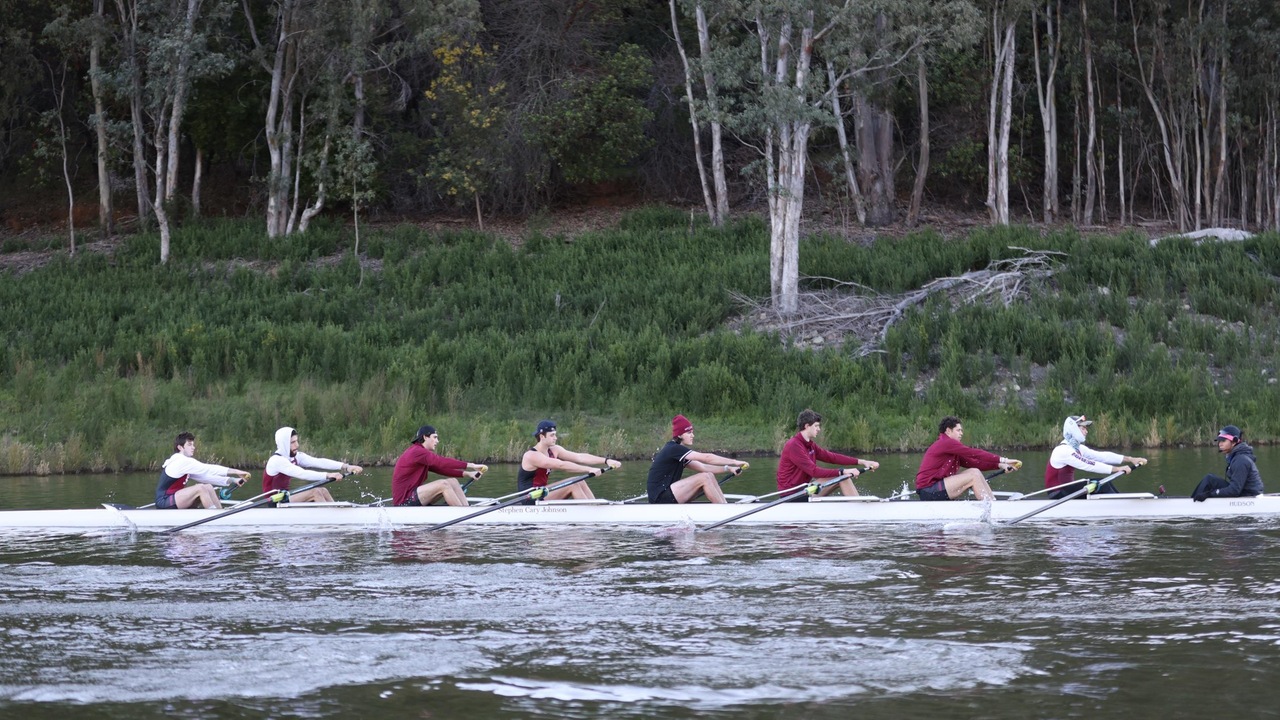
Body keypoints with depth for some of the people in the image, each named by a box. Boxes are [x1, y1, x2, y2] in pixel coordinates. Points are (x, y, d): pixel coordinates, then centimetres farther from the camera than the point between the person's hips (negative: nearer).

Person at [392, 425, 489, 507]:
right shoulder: (416, 452, -15)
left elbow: (440, 468, 12)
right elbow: (442, 462, -24)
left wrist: (466, 474, 0)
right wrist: (471, 465, -25)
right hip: (404, 501, -10)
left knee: (452, 482, 2)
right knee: (443, 484, -24)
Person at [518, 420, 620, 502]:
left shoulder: (554, 450, 8)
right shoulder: (531, 456, -19)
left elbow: (579, 457, 0)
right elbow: (561, 465, -27)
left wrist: (606, 460, -10)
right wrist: (589, 470, -30)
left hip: (542, 494, 9)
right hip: (531, 500, -9)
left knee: (580, 483, -1)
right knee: (573, 484, -18)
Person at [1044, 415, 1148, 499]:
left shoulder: (1077, 448, 11)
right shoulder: (1064, 450, -20)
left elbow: (1102, 456, 5)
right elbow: (1089, 465, -26)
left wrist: (1130, 459, -4)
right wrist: (1117, 469, -27)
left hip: (1066, 488, 9)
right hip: (1058, 494, -9)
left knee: (1105, 484, 1)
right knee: (1102, 485, -16)